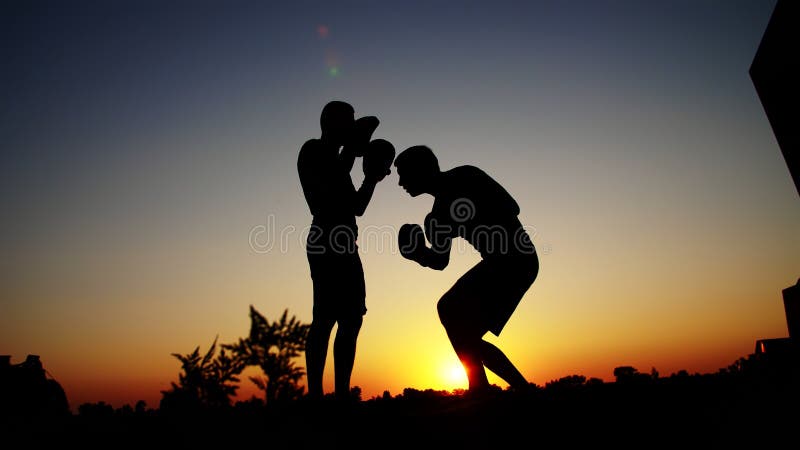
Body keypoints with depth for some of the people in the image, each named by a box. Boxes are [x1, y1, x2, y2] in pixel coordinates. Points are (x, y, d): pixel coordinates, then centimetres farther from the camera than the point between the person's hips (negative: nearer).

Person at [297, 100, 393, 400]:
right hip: (327, 243, -9)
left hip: (343, 246, 9)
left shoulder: (336, 161, 29)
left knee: (351, 319, 2)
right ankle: (315, 393, -20)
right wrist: (353, 148, -4)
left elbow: (356, 207, 27)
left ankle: (342, 394, 2)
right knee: (326, 316, -18)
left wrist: (372, 177, 19)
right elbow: (329, 187, -13)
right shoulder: (313, 150, 5)